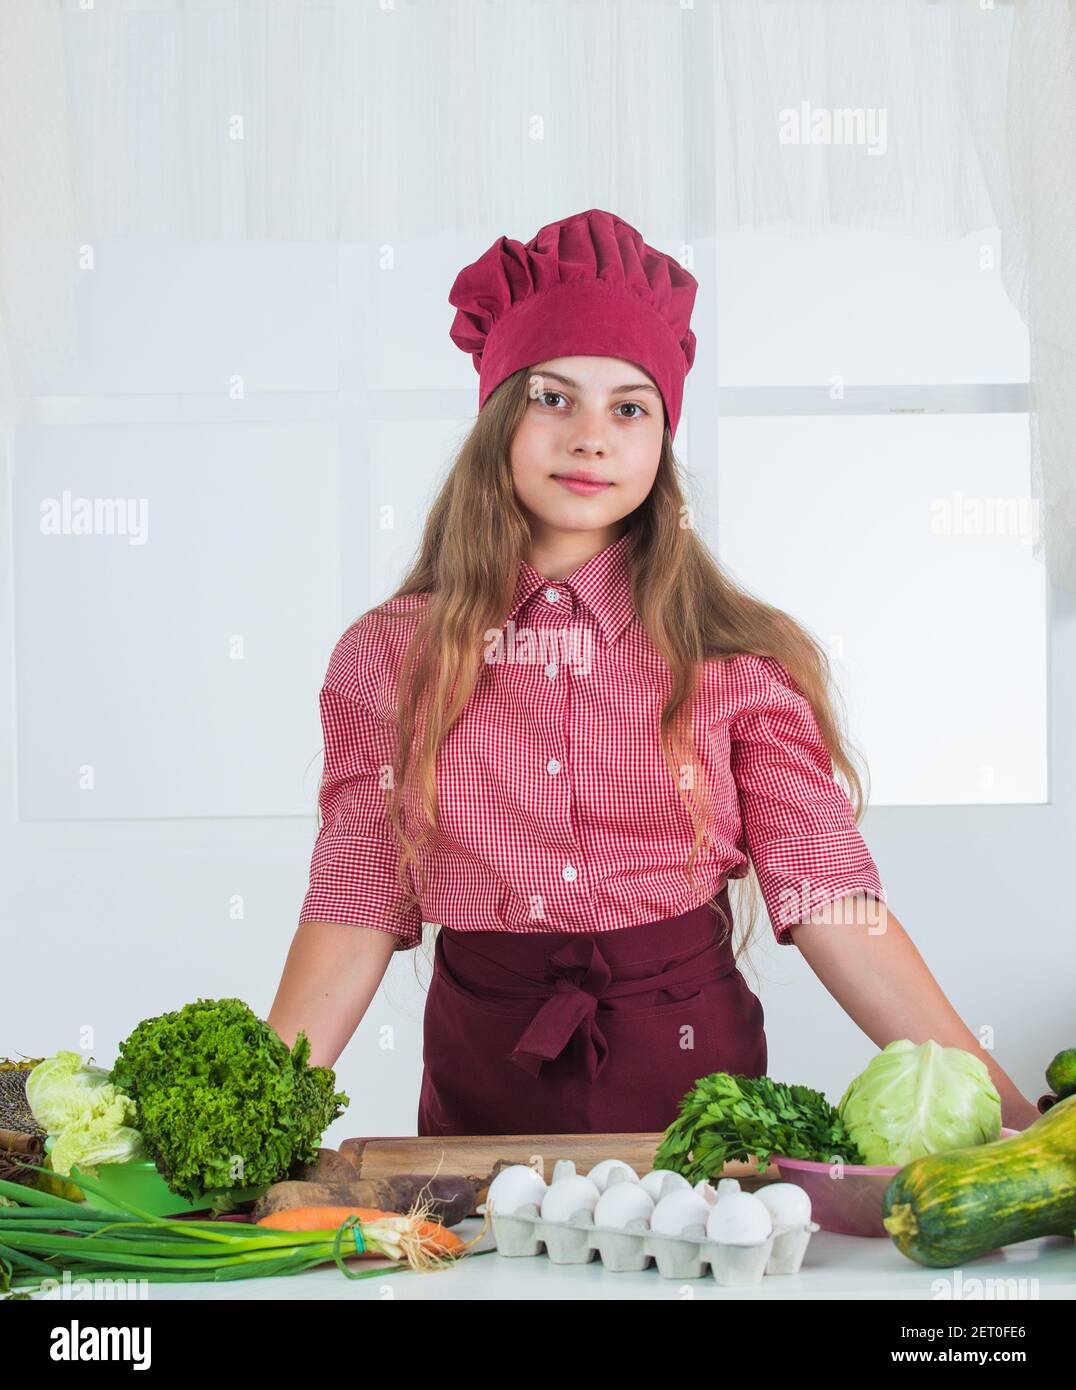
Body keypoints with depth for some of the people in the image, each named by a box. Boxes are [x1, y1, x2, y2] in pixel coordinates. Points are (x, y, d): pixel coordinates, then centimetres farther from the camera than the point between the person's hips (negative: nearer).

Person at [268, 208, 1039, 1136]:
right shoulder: (387, 657, -1)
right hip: (482, 1085, 1)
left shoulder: (742, 658, -3)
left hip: (695, 1067, 0)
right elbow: (359, 904, -3)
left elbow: (827, 893, -5)